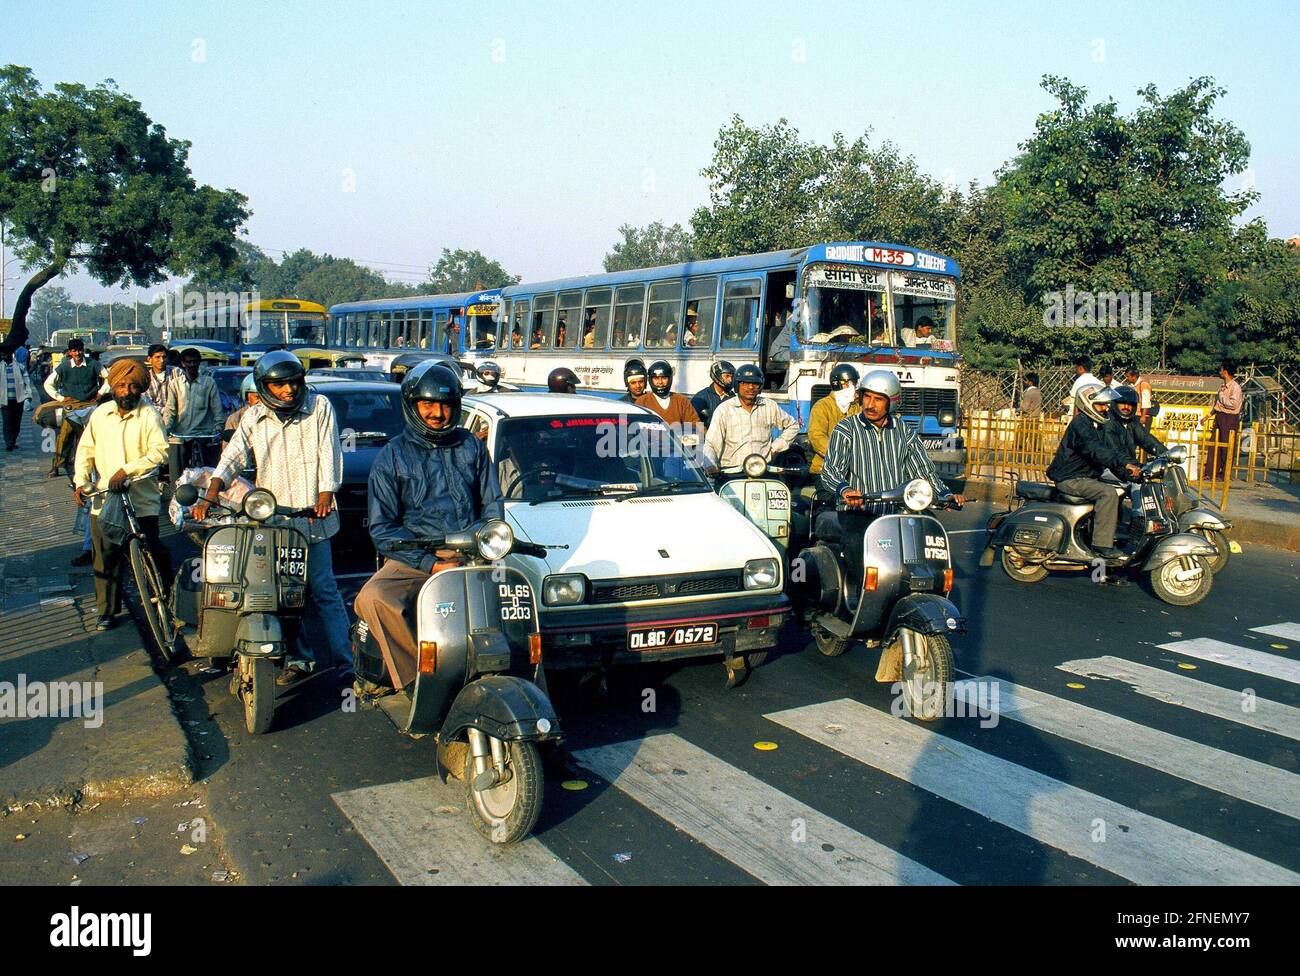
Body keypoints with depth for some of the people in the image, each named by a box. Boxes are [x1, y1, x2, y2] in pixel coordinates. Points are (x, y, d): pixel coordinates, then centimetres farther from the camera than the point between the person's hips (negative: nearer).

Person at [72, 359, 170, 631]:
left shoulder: (149, 415, -4)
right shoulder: (100, 414, 9)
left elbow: (159, 451, -14)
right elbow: (86, 449, 13)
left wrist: (127, 470, -23)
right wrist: (80, 481, 0)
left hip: (141, 498, -4)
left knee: (151, 554, 0)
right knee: (105, 557, 7)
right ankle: (108, 610, 18)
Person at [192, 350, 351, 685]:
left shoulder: (319, 406, 3)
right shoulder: (254, 418, 11)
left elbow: (329, 453, -2)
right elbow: (233, 457, 3)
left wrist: (326, 495, -14)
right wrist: (210, 496, -11)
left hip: (312, 517, -3)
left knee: (324, 592, -4)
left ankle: (344, 661, -1)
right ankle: (299, 658, 17)